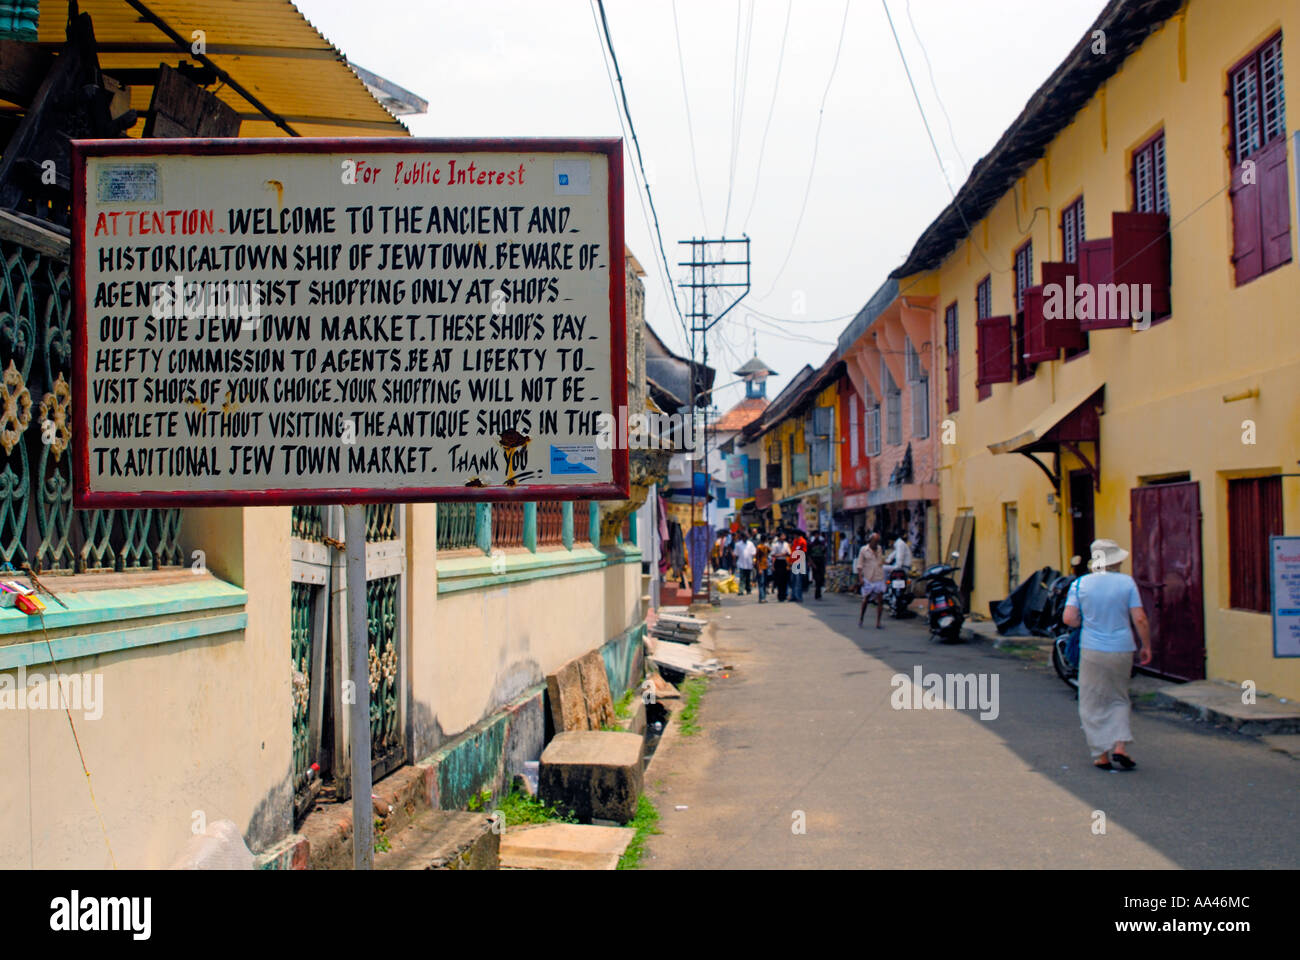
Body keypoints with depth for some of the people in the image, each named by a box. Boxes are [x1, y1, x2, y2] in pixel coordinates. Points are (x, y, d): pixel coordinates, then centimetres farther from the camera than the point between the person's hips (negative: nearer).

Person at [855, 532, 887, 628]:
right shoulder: (863, 550, -2)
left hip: (879, 577, 3)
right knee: (866, 599, 6)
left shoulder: (879, 549, 9)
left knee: (880, 600, -5)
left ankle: (878, 622, -3)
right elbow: (859, 565, -3)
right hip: (868, 579, -3)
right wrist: (860, 577, -10)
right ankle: (861, 618, 25)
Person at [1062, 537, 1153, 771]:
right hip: (1122, 649, 1)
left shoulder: (1080, 584, -4)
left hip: (1093, 651, -1)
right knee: (1118, 700, 17)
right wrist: (1146, 647, 6)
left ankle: (1102, 755, 9)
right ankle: (1120, 746, 2)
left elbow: (1069, 618, -9)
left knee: (1093, 704, 9)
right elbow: (1140, 619, -6)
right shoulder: (1126, 582, -4)